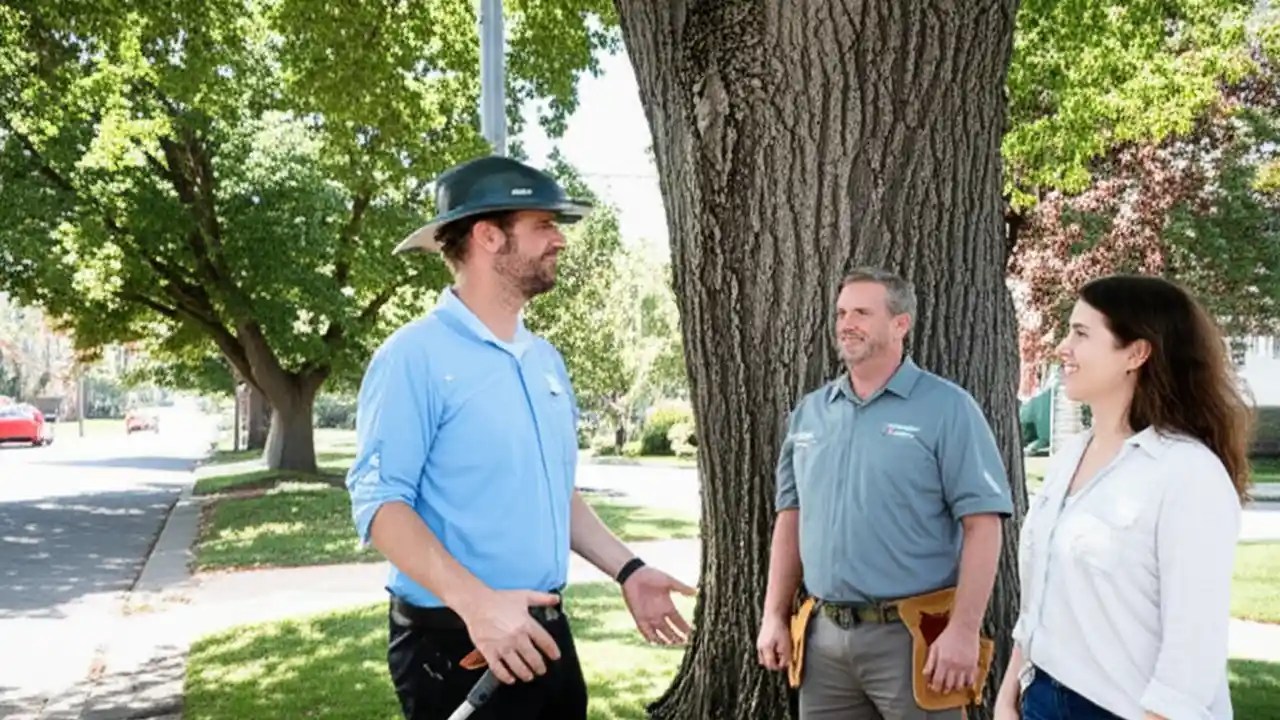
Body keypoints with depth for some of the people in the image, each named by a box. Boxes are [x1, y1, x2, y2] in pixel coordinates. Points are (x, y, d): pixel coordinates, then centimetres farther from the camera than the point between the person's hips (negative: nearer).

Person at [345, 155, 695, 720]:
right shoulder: (416, 356, -14)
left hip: (544, 633, 8)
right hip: (455, 642, -7)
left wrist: (626, 569, 10)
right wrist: (476, 602, -29)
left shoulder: (546, 360, 10)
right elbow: (379, 500, -20)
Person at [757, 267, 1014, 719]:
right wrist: (775, 615, 9)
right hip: (824, 635, 5)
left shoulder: (947, 408, -7)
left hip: (910, 635, -5)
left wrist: (963, 631, -17)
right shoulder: (809, 412, 9)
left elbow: (982, 525, -11)